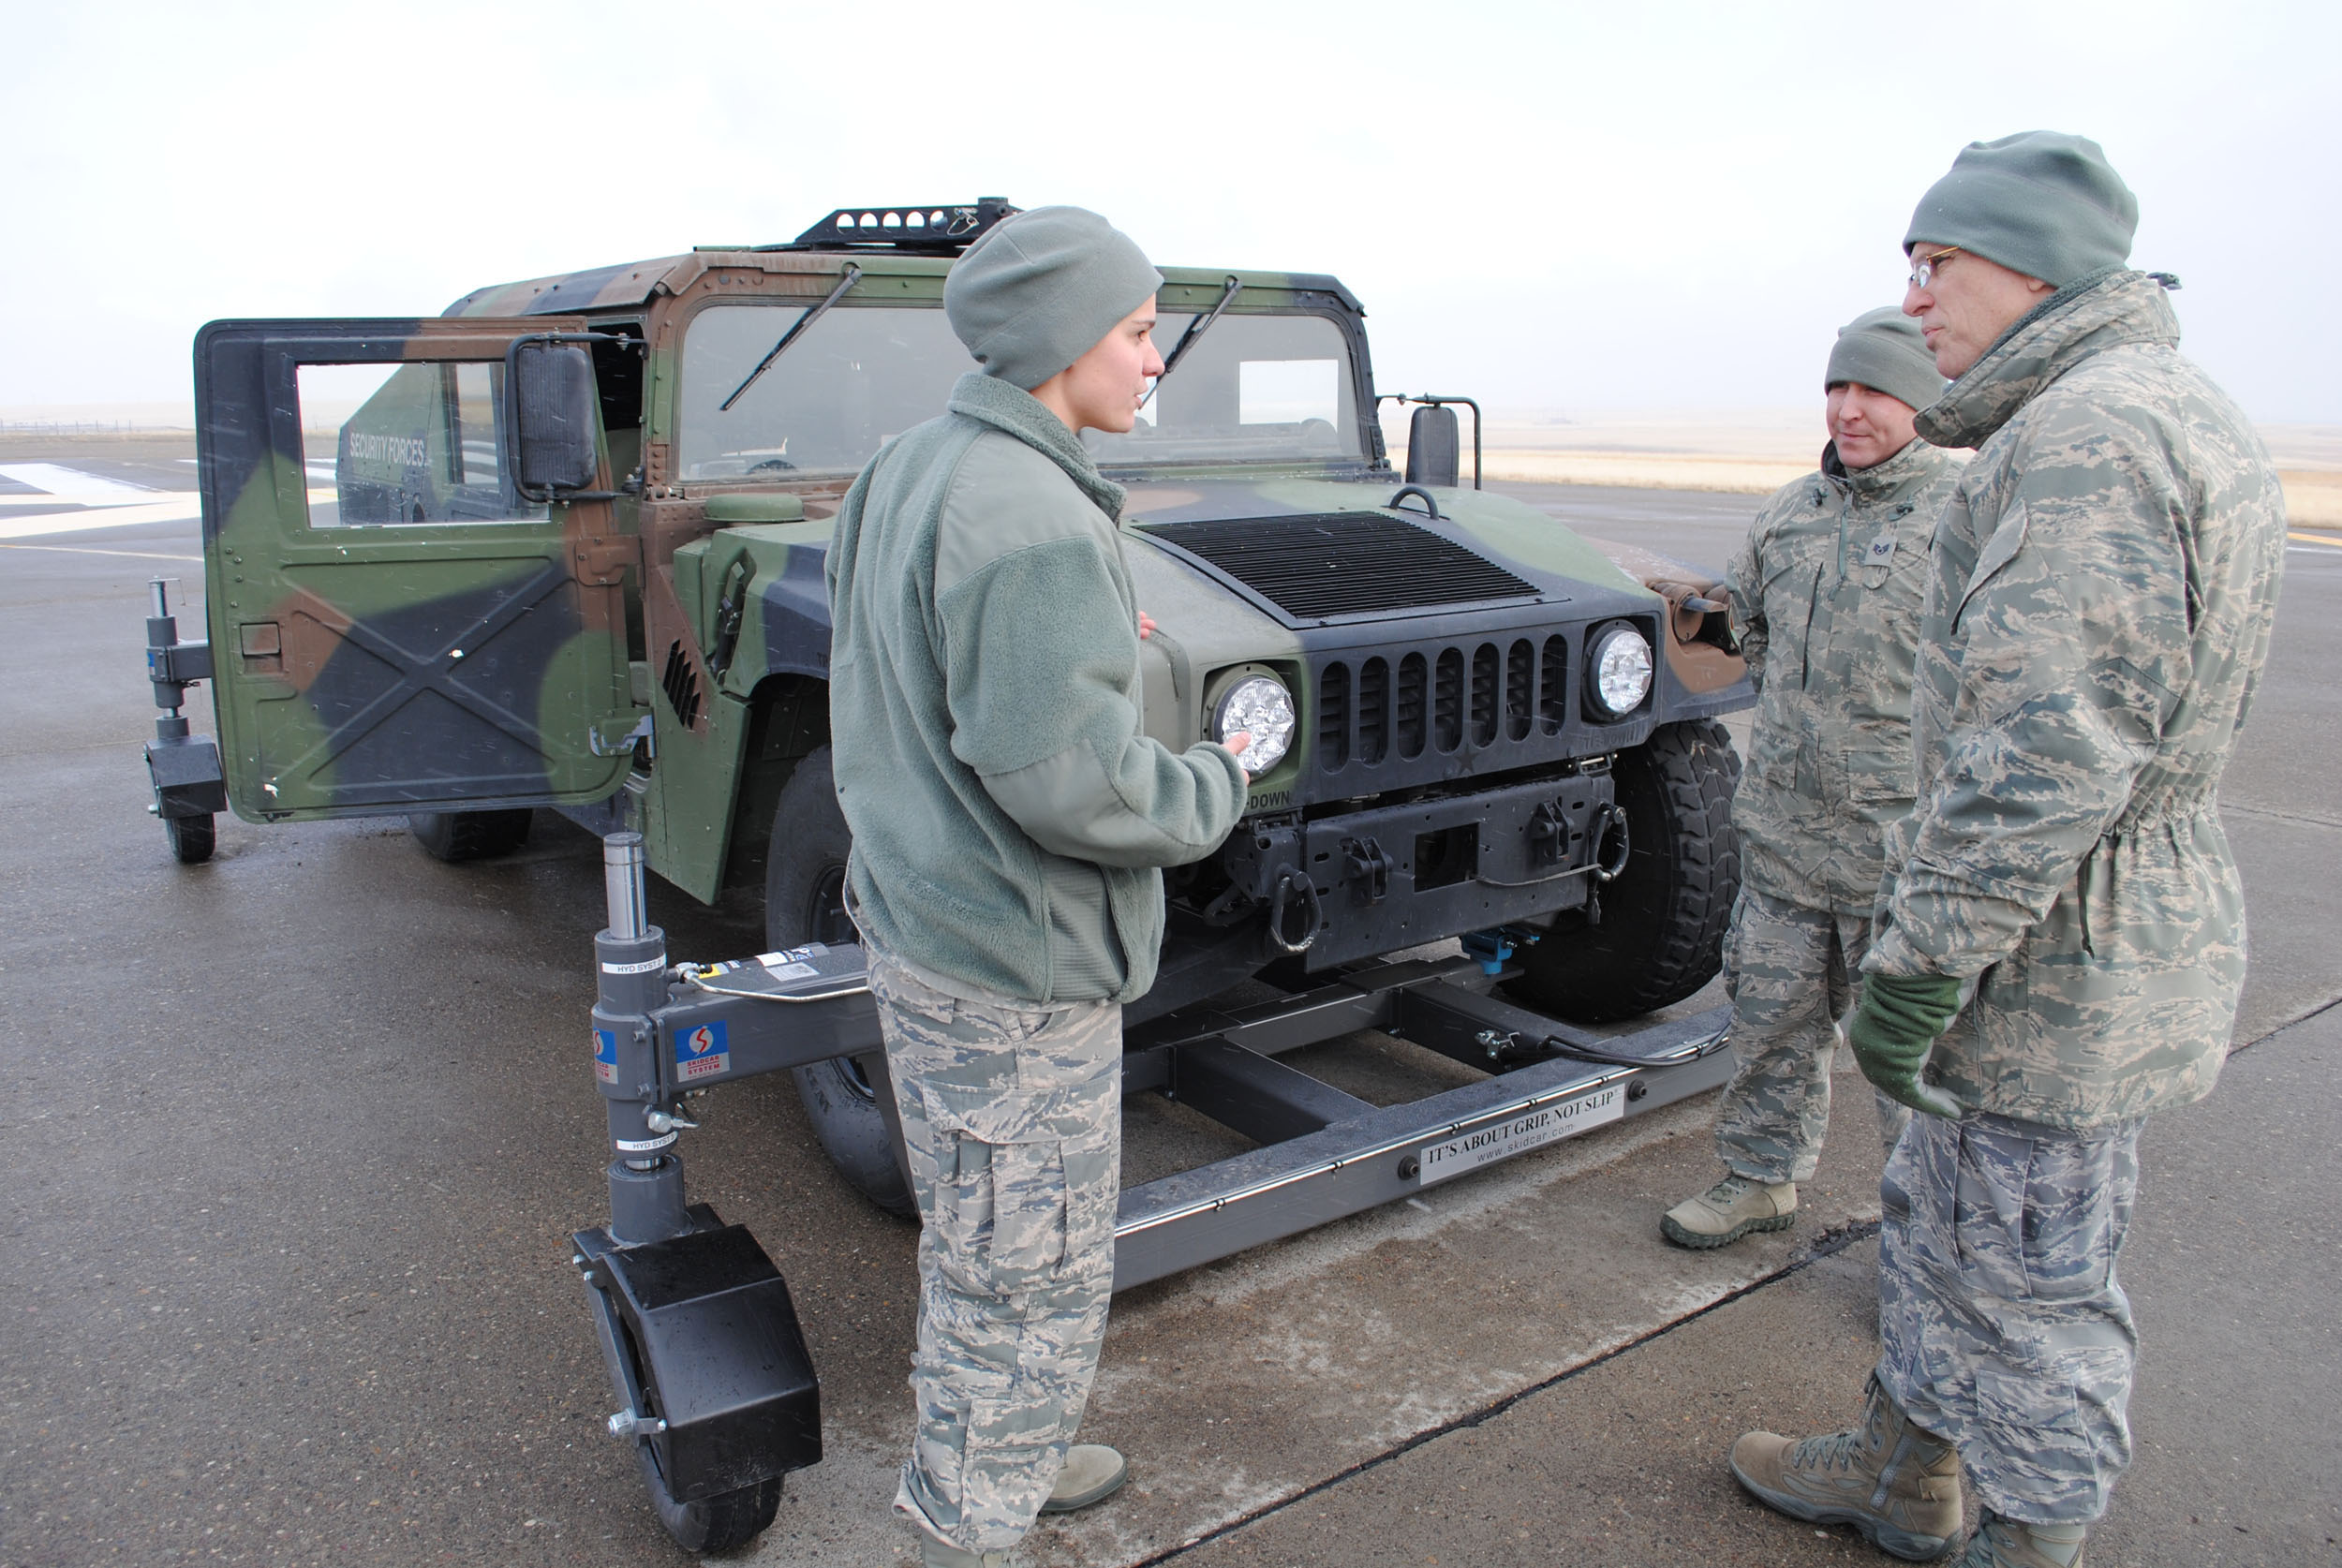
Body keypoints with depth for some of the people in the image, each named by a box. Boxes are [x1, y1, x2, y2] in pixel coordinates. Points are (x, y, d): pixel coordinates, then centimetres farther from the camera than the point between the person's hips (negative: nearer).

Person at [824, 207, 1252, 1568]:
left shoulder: (905, 470, 8)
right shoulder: (1024, 515, -24)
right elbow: (1064, 781, -29)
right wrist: (1215, 787, -10)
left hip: (920, 924, 10)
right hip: (1015, 970, -10)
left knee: (975, 1246, 26)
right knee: (1031, 1284, 8)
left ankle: (1000, 1456, 46)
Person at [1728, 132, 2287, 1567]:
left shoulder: (2093, 434, -21)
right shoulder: (2164, 412, 13)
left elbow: (2047, 749, -28)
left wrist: (1913, 973, -22)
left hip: (2059, 958, -11)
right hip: (2111, 913, 11)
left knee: (2028, 1287, 6)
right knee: (1937, 1216, 23)